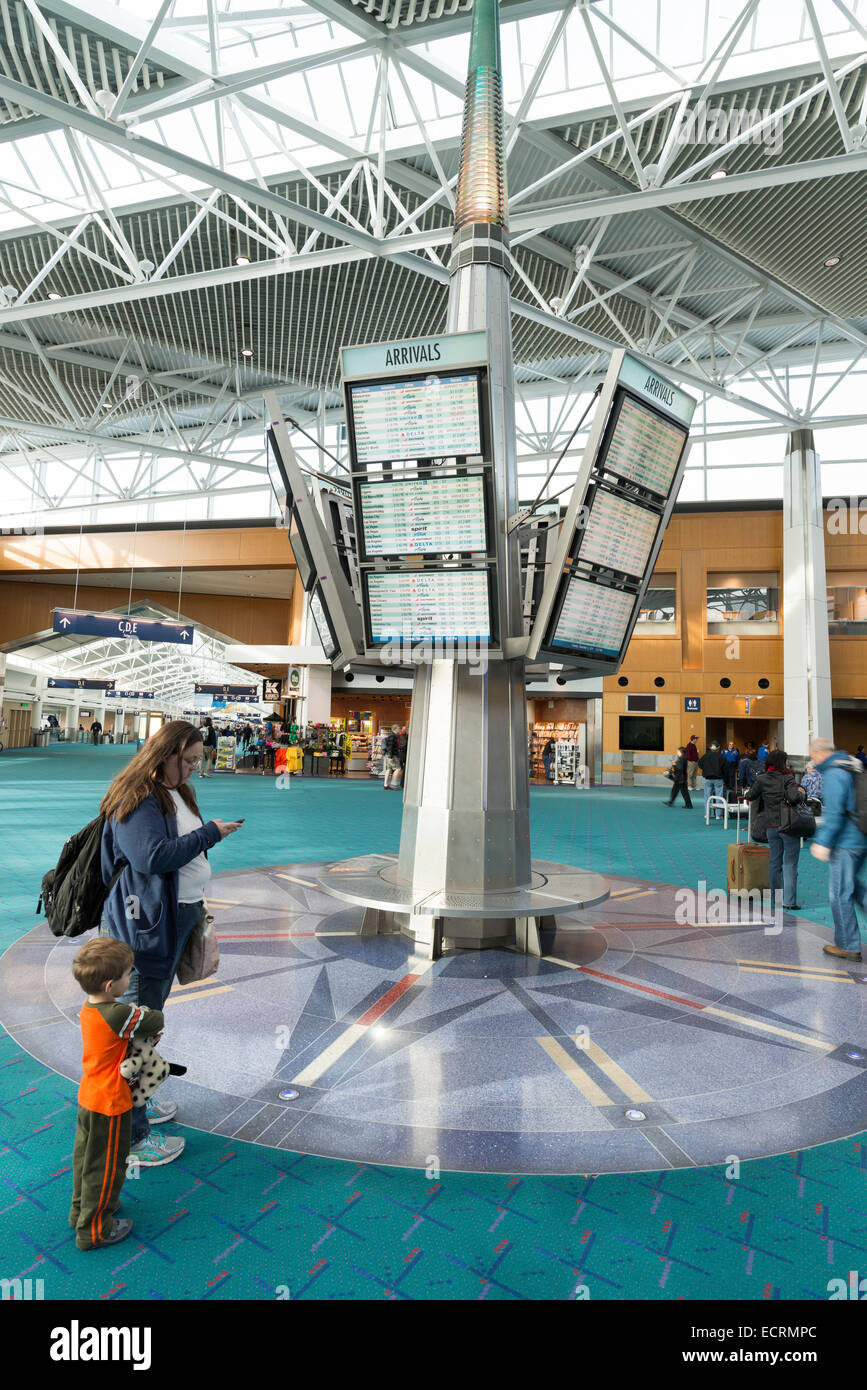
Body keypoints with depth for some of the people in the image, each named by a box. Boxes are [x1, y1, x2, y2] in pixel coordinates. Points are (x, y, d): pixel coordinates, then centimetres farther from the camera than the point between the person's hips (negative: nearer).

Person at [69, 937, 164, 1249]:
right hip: (110, 1105, -8)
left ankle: (81, 1209, 46)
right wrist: (154, 1029, -2)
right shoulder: (117, 1015, -33)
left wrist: (144, 1028, -12)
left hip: (88, 1097, 8)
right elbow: (155, 1020, -22)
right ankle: (93, 1231, 27)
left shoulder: (89, 1008, -5)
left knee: (86, 1156, 26)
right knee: (106, 1166, 11)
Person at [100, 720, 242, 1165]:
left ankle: (136, 1103, 38)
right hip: (144, 927, -10)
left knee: (147, 1021, 22)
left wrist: (195, 903, 19)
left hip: (173, 921, 10)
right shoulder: (135, 799, -17)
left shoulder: (175, 793, 14)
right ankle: (128, 1136, 11)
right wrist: (210, 833, -22)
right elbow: (153, 856, -28)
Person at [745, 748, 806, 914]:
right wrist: (802, 794, -5)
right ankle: (789, 902, -3)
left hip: (771, 826, 5)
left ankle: (776, 898, 22)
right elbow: (793, 797, -25)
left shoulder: (761, 779, 2)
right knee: (790, 863, 0)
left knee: (774, 862, 15)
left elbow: (749, 796, 7)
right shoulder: (787, 778, -11)